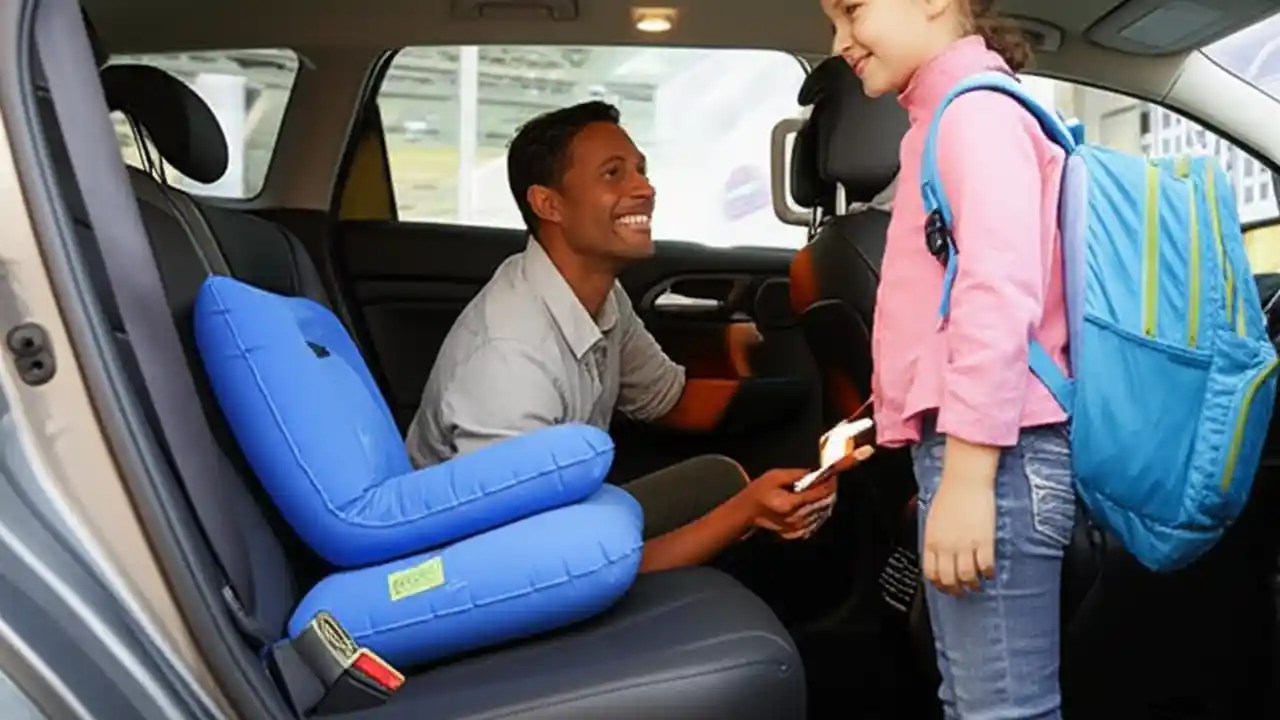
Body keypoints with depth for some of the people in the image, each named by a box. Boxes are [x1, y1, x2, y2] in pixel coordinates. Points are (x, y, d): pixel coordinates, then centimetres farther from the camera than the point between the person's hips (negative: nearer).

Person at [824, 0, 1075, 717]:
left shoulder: (976, 110, -9)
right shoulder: (950, 116, 21)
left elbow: (1001, 293, -20)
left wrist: (967, 477, -24)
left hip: (990, 452, -10)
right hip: (961, 447, 10)